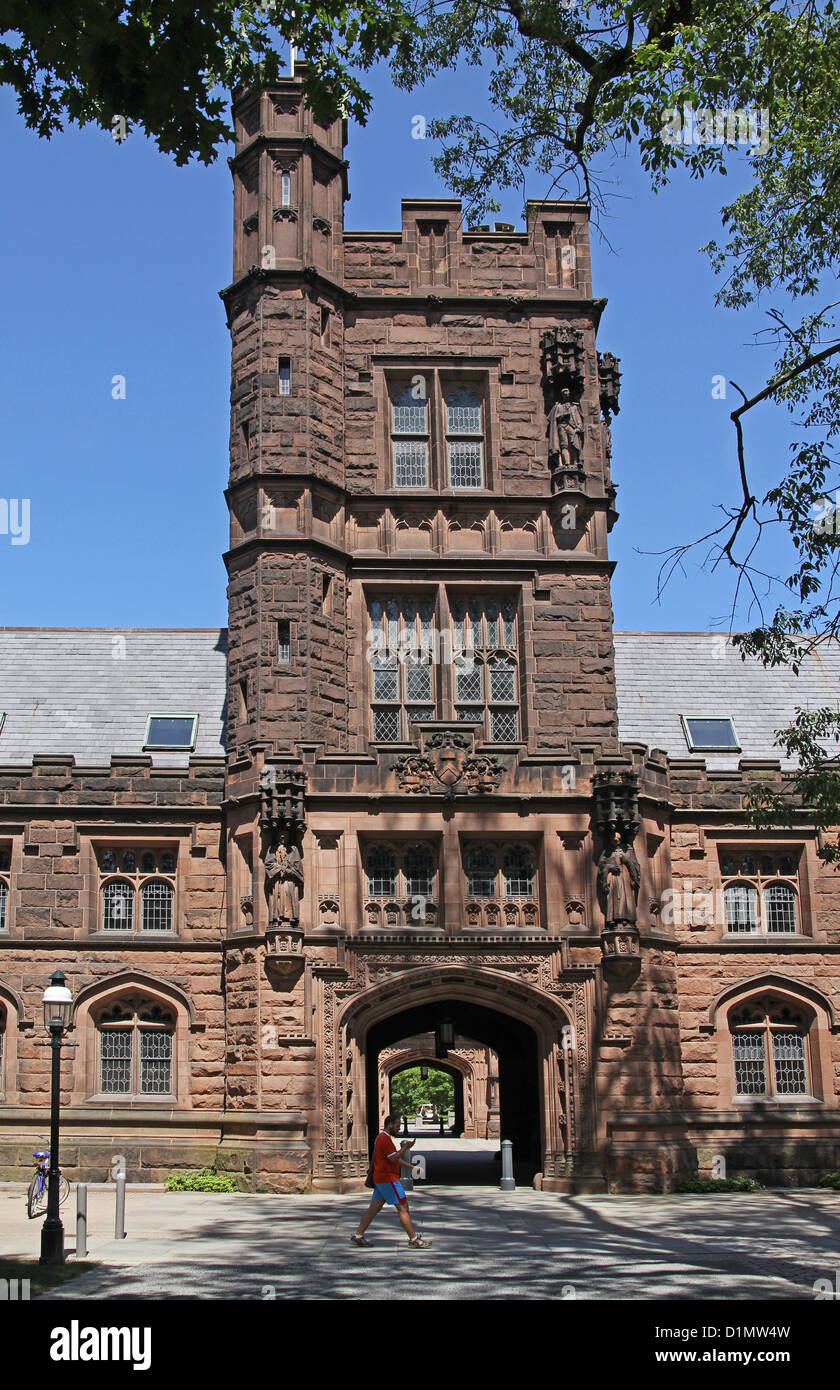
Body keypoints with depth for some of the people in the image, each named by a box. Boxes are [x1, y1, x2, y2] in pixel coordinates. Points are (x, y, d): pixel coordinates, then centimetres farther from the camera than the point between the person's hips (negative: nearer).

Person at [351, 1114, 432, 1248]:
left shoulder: (382, 1137, 18)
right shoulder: (385, 1138, -14)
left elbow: (396, 1159, 24)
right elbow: (393, 1158, -21)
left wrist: (411, 1166, 21)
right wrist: (405, 1148, -15)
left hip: (380, 1179, 10)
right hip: (388, 1178, -10)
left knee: (374, 1207, 11)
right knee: (403, 1208, -6)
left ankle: (358, 1235, 12)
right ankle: (414, 1240, -3)